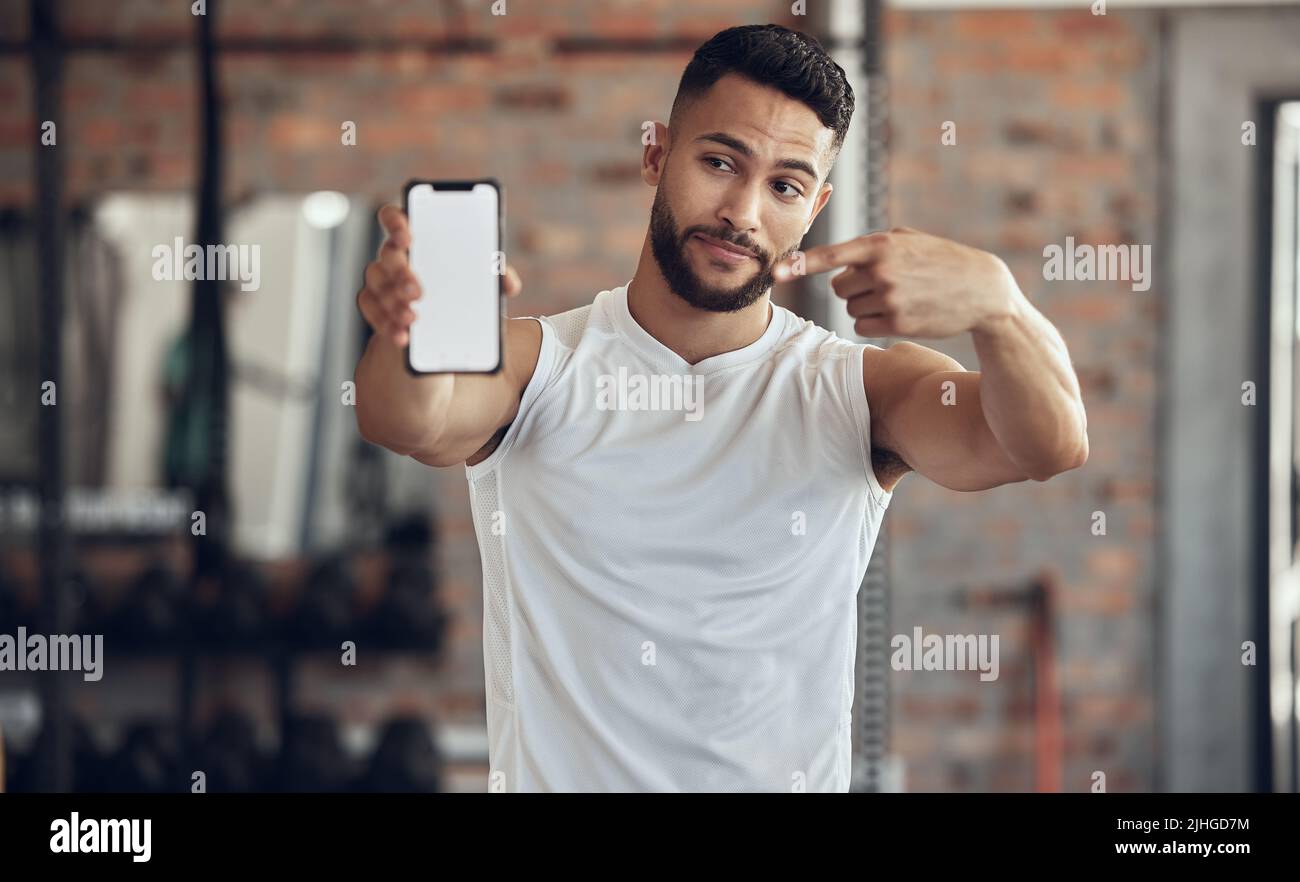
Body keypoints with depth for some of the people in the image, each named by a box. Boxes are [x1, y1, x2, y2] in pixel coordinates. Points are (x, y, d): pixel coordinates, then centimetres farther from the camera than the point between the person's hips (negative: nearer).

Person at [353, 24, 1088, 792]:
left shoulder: (859, 394, 5)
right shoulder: (535, 369, 3)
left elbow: (1052, 445, -11)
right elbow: (414, 424, -17)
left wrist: (994, 301, -31)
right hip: (551, 774, 0)